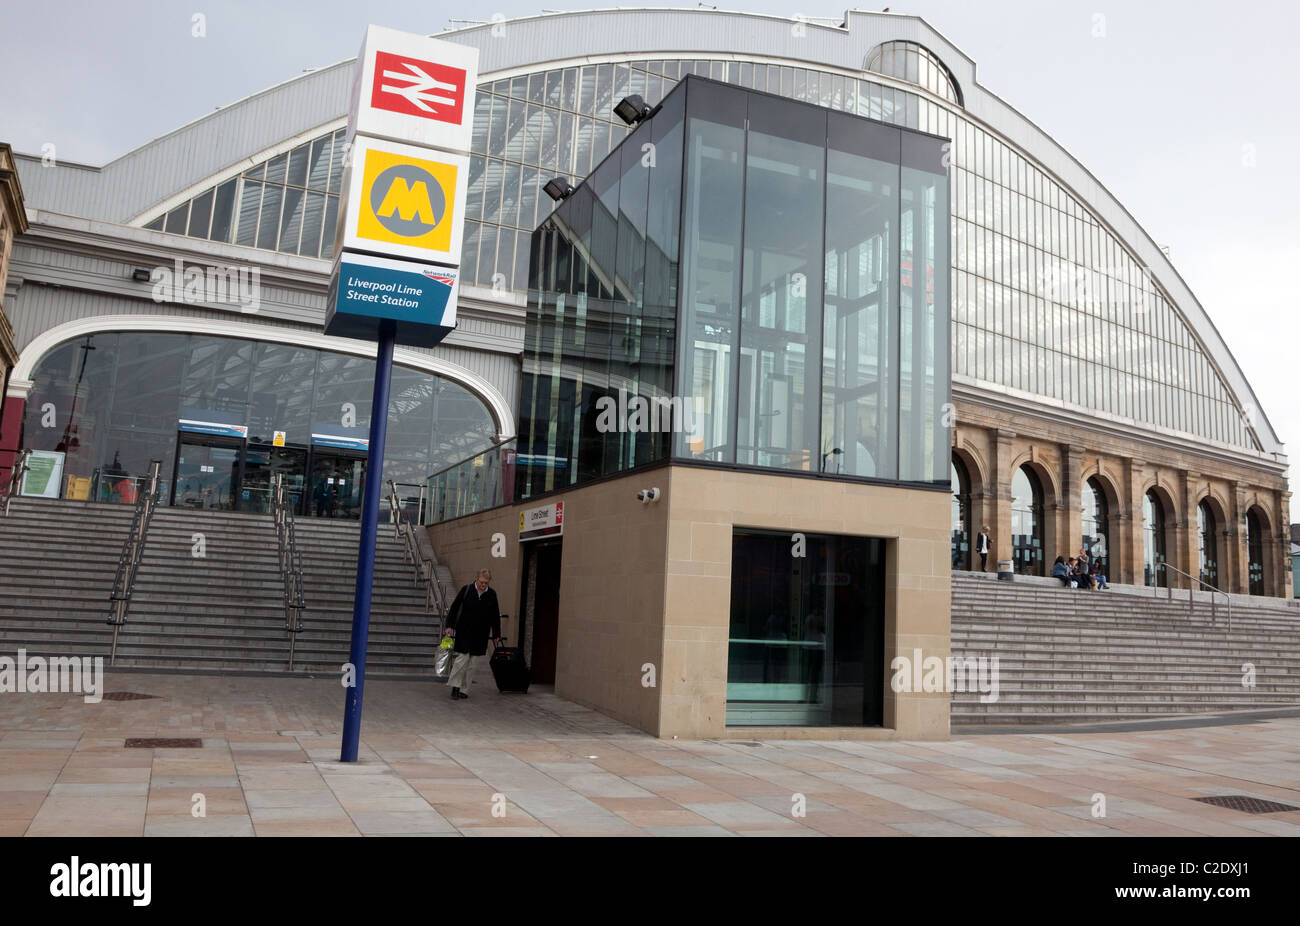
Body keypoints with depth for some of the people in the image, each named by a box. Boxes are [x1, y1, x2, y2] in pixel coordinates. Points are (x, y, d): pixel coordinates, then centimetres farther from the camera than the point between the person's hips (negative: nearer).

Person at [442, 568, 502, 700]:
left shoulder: (492, 595, 4)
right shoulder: (466, 590, -4)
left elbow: (495, 616, 11)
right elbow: (454, 608, 0)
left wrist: (496, 635, 10)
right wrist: (449, 626, -6)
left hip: (480, 635, 3)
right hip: (464, 632, -3)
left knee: (472, 663, 4)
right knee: (462, 659, -9)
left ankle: (463, 689, 13)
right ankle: (455, 688, 3)